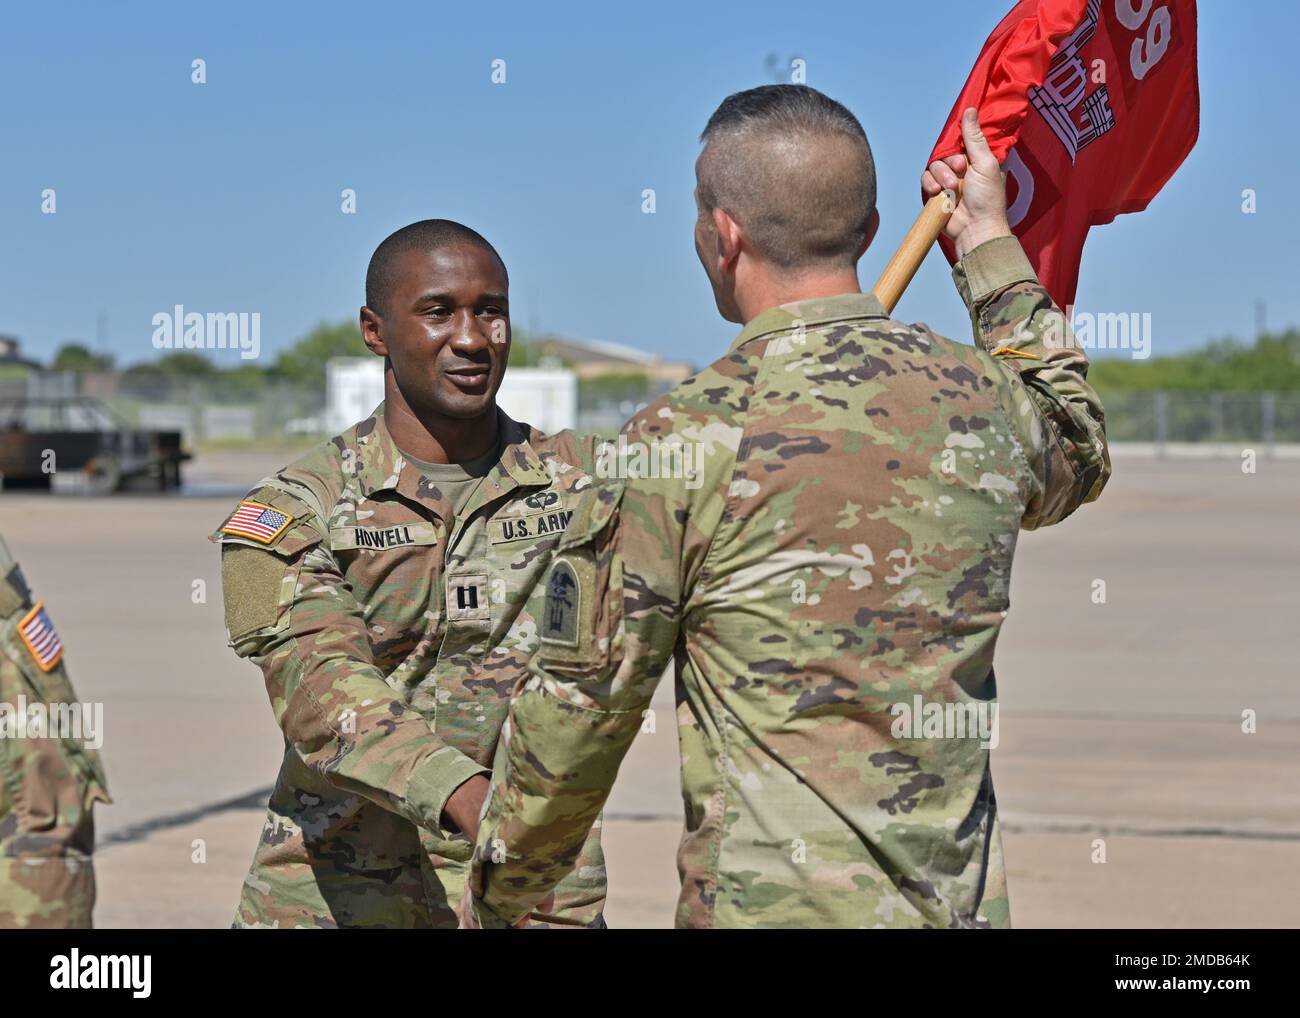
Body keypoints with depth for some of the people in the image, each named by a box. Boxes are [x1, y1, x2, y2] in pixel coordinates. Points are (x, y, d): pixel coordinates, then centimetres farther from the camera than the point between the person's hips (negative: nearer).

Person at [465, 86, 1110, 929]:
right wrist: (993, 248, 34)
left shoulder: (686, 440, -11)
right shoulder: (987, 400, 3)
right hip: (963, 904, 6)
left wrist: (495, 901, 10)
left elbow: (579, 708, -5)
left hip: (769, 906, -5)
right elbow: (1077, 458, 30)